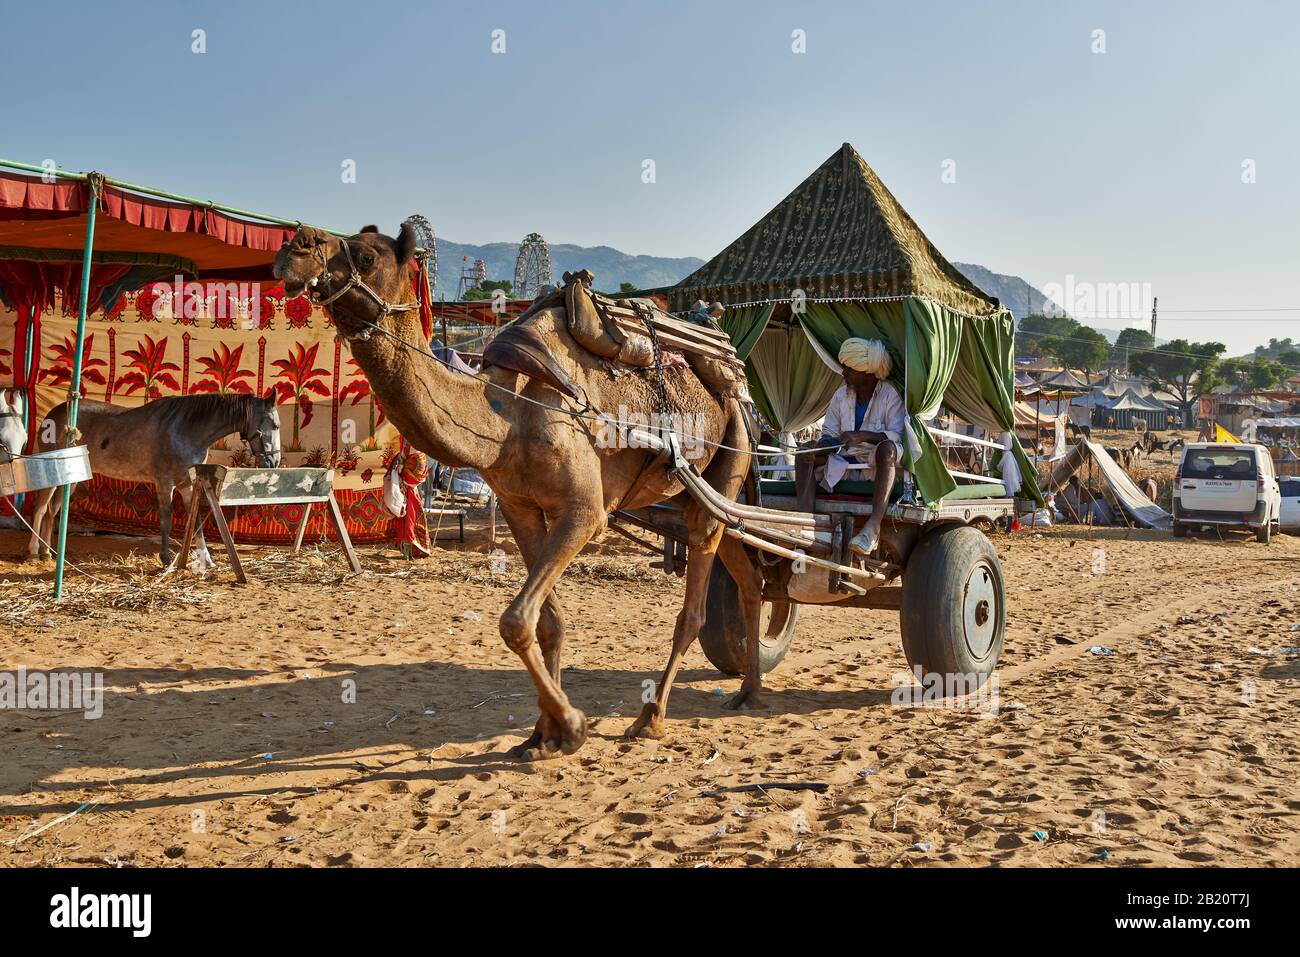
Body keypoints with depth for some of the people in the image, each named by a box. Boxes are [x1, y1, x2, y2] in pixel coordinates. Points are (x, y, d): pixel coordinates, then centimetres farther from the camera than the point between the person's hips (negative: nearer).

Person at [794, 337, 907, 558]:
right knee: (806, 451, -13)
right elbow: (829, 434, 8)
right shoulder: (841, 395, 8)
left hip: (878, 463, -5)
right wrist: (818, 447, -16)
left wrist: (863, 436, -31)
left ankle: (874, 526, -48)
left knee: (887, 447, -38)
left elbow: (897, 436, -17)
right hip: (846, 459, 5)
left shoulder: (890, 396, -6)